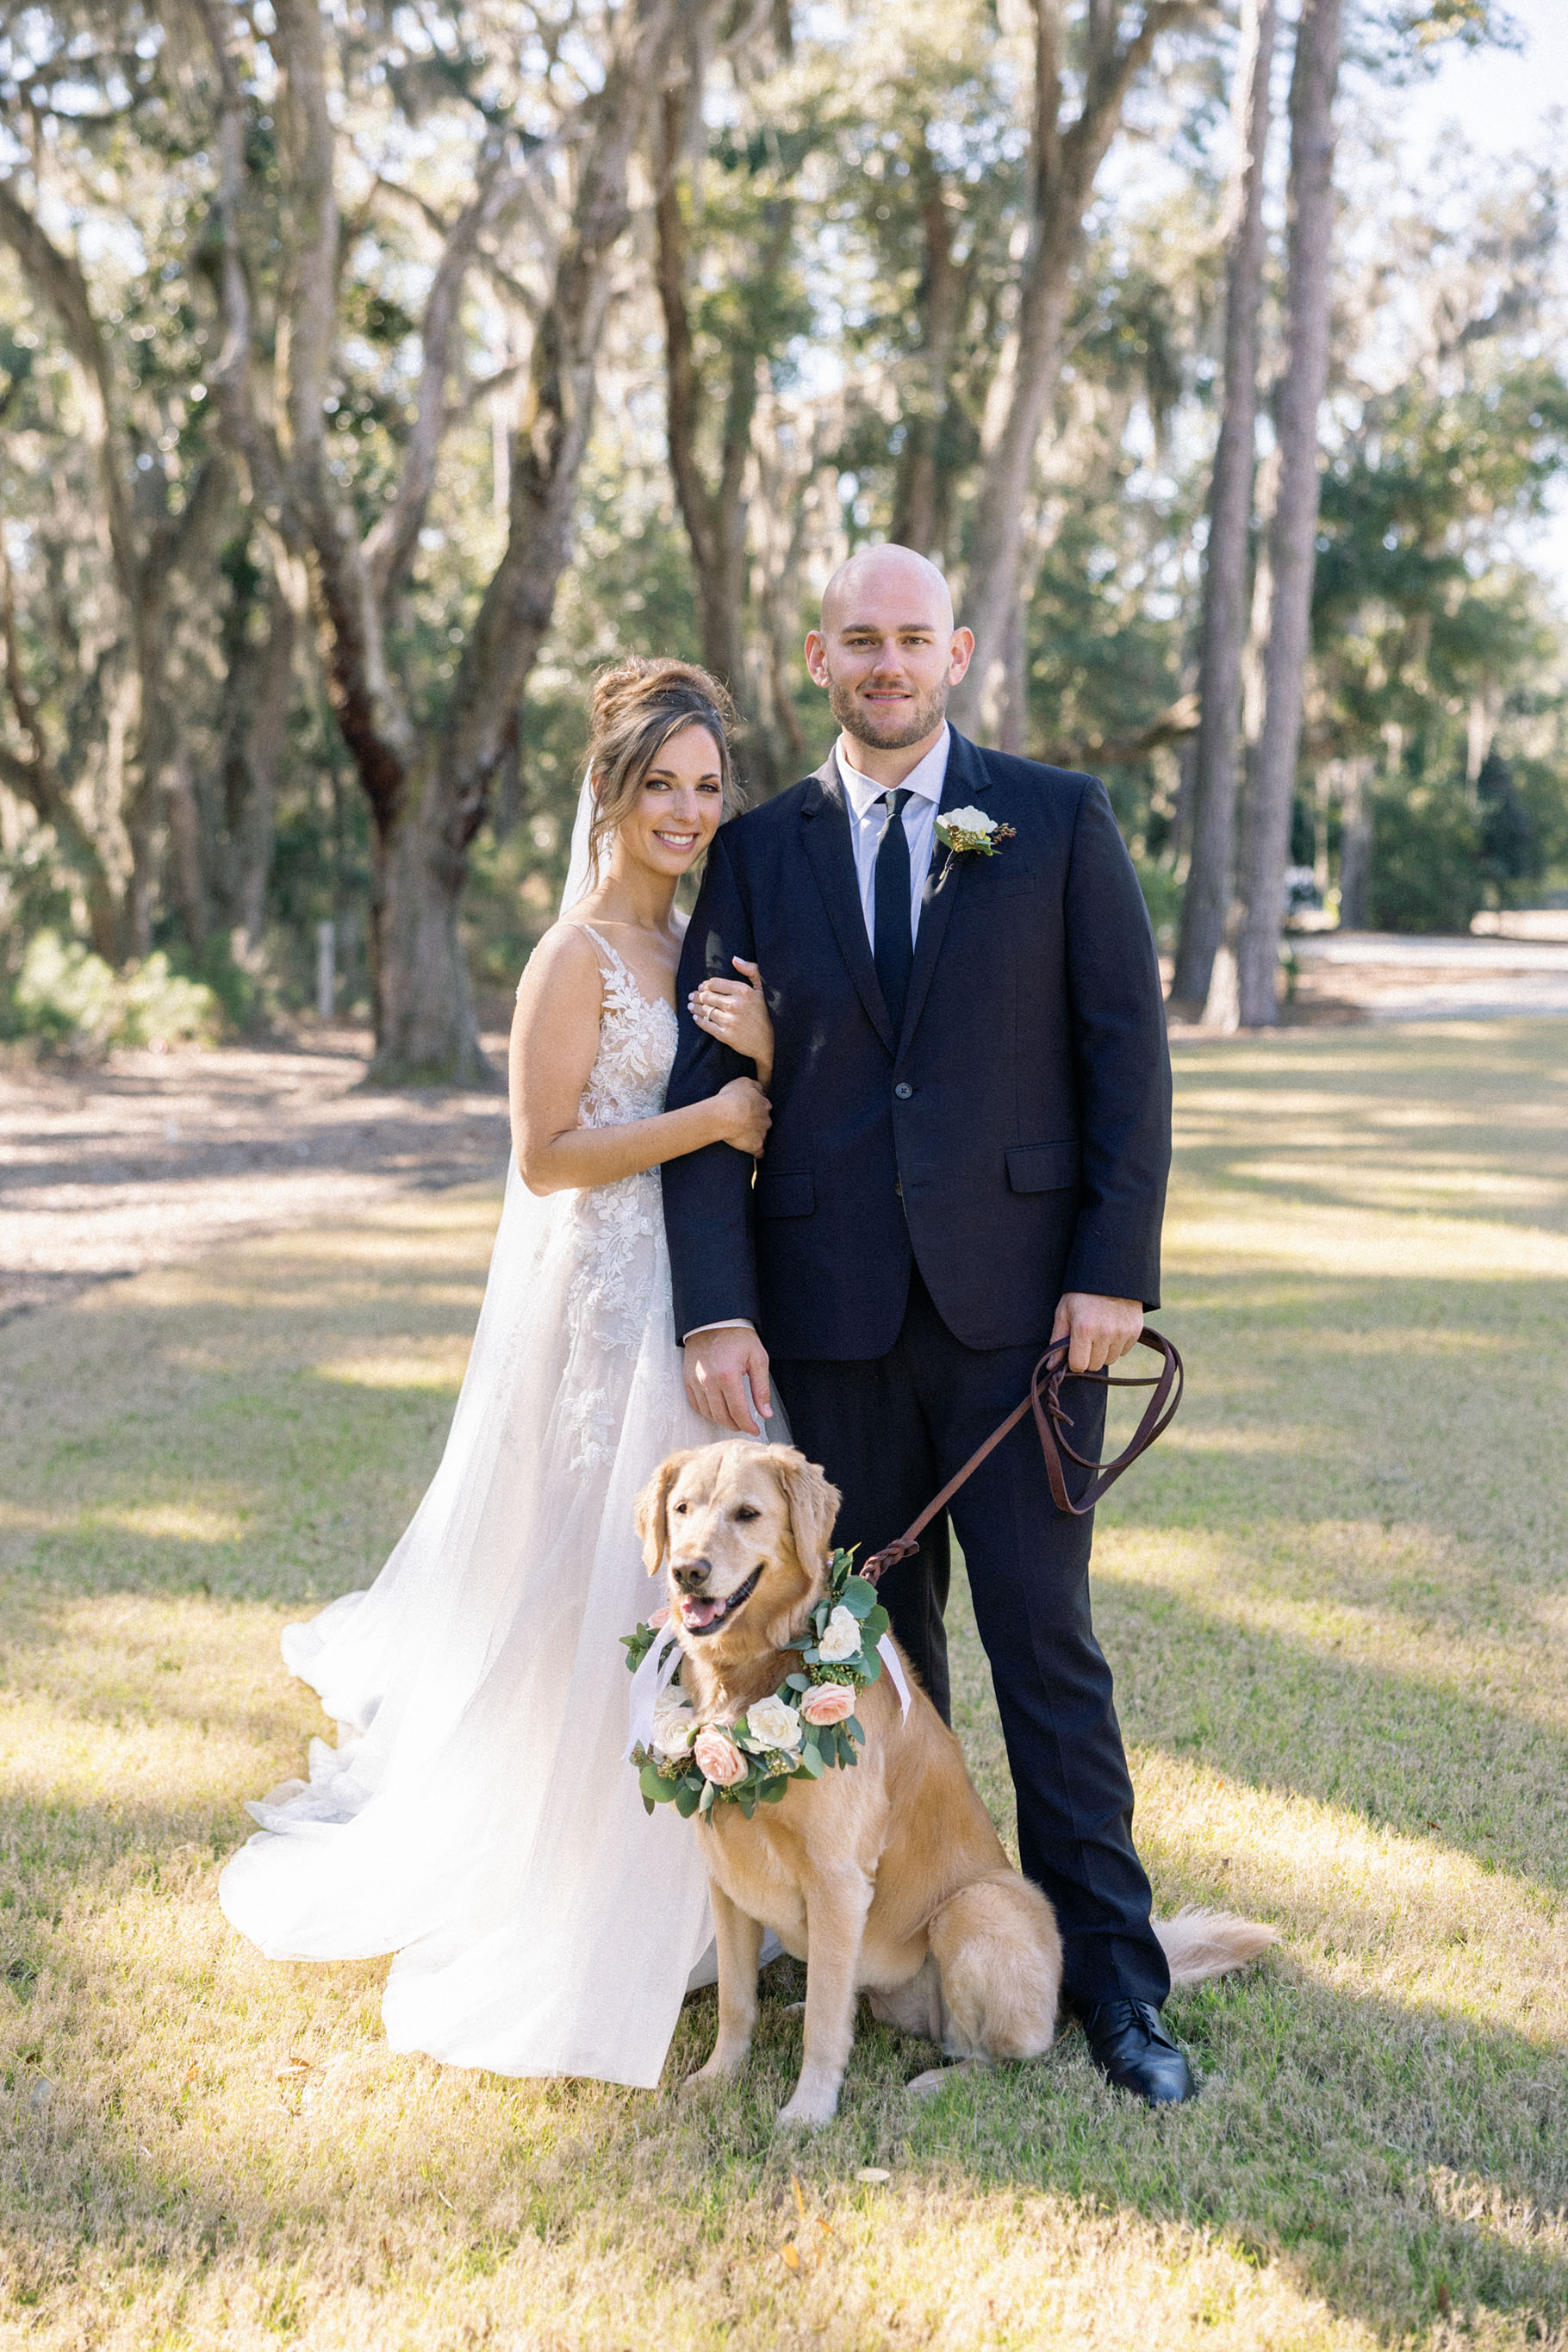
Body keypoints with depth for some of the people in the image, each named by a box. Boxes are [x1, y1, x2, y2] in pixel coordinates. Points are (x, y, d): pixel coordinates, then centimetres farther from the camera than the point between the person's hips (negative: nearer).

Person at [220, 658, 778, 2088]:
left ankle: (661, 1898, 28)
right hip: (603, 1304, -8)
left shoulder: (705, 948, 11)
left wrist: (765, 1056, -10)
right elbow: (547, 1155, -16)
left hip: (695, 1307, 8)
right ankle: (561, 1925, 12)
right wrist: (708, 1121, -17)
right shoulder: (579, 953, -12)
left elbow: (757, 1137, 10)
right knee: (594, 1604, -2)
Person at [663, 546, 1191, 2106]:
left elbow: (1127, 1052, 1)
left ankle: (1110, 1972, 9)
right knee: (874, 1633, 10)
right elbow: (705, 1089, 4)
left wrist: (1117, 1270, -8)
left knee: (1043, 1630, -1)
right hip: (834, 1309, 2)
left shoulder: (1060, 821, 3)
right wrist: (715, 1308, -6)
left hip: (1019, 1297, -2)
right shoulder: (759, 853, 8)